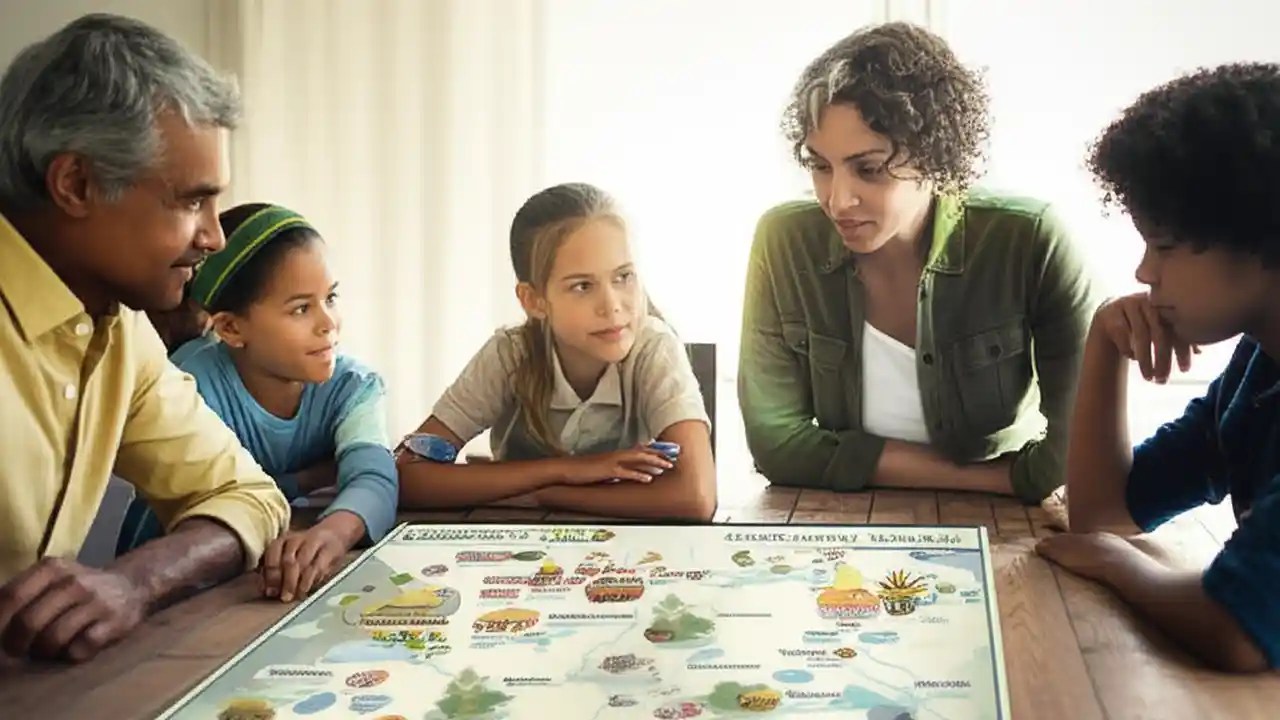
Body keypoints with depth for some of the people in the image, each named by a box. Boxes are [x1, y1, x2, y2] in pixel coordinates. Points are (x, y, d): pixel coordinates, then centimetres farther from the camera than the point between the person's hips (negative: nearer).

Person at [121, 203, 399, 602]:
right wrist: (311, 478, -16)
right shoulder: (198, 379, -17)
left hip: (300, 585, 1)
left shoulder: (353, 387, -8)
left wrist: (333, 531, -48)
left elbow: (374, 480, -27)